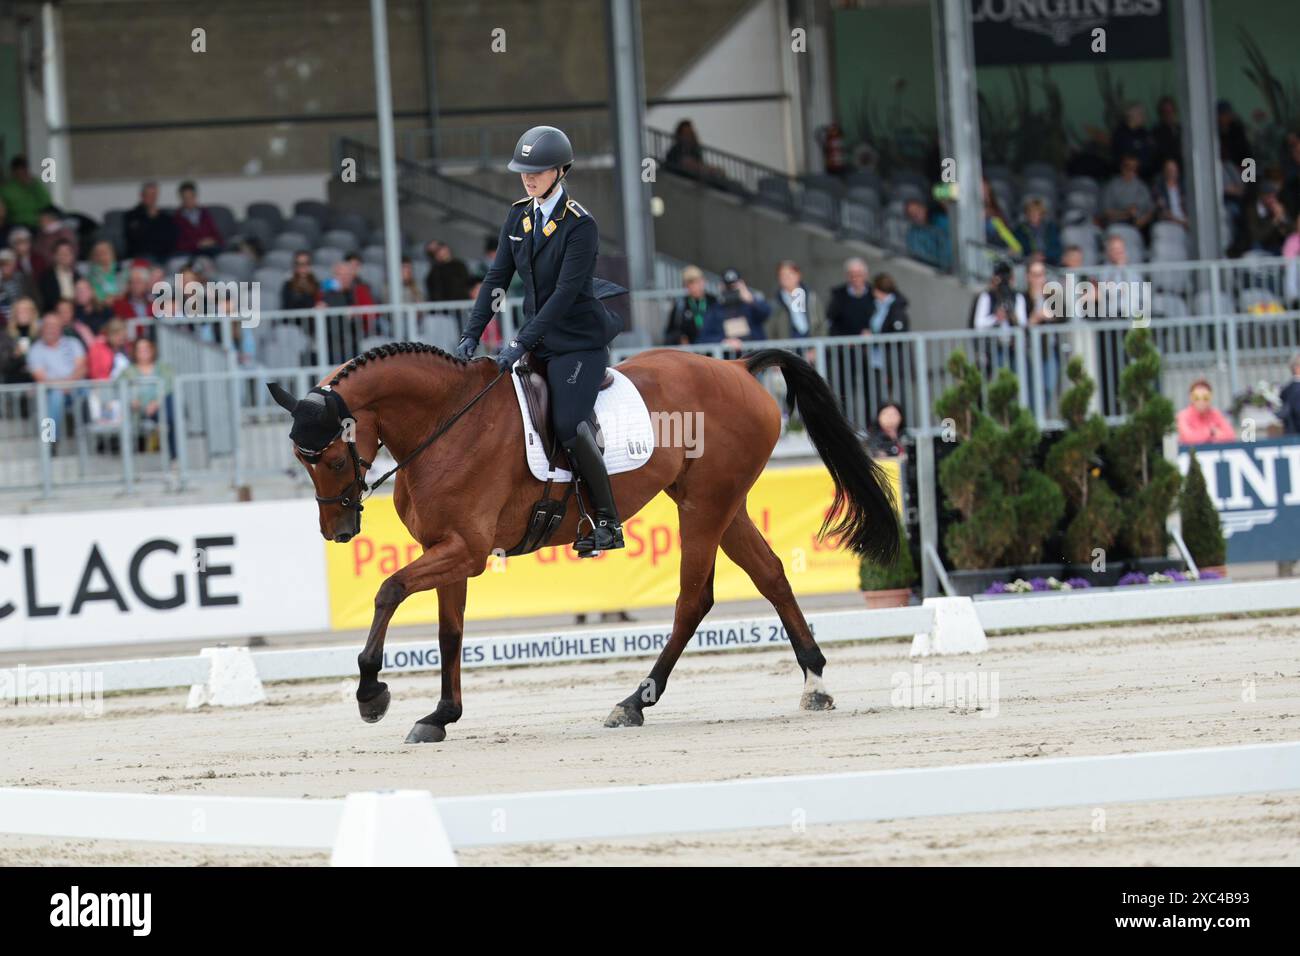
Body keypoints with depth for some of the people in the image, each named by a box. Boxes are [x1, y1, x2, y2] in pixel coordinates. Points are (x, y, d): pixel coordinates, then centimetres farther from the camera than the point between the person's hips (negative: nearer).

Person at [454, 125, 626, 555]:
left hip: (579, 340, -8)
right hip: (538, 338, 8)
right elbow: (497, 278, 6)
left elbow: (565, 292, -22)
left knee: (567, 423, -19)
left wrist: (522, 343, -27)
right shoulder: (518, 216, 5)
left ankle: (608, 523, -10)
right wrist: (472, 335, -3)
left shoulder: (580, 225, -17)